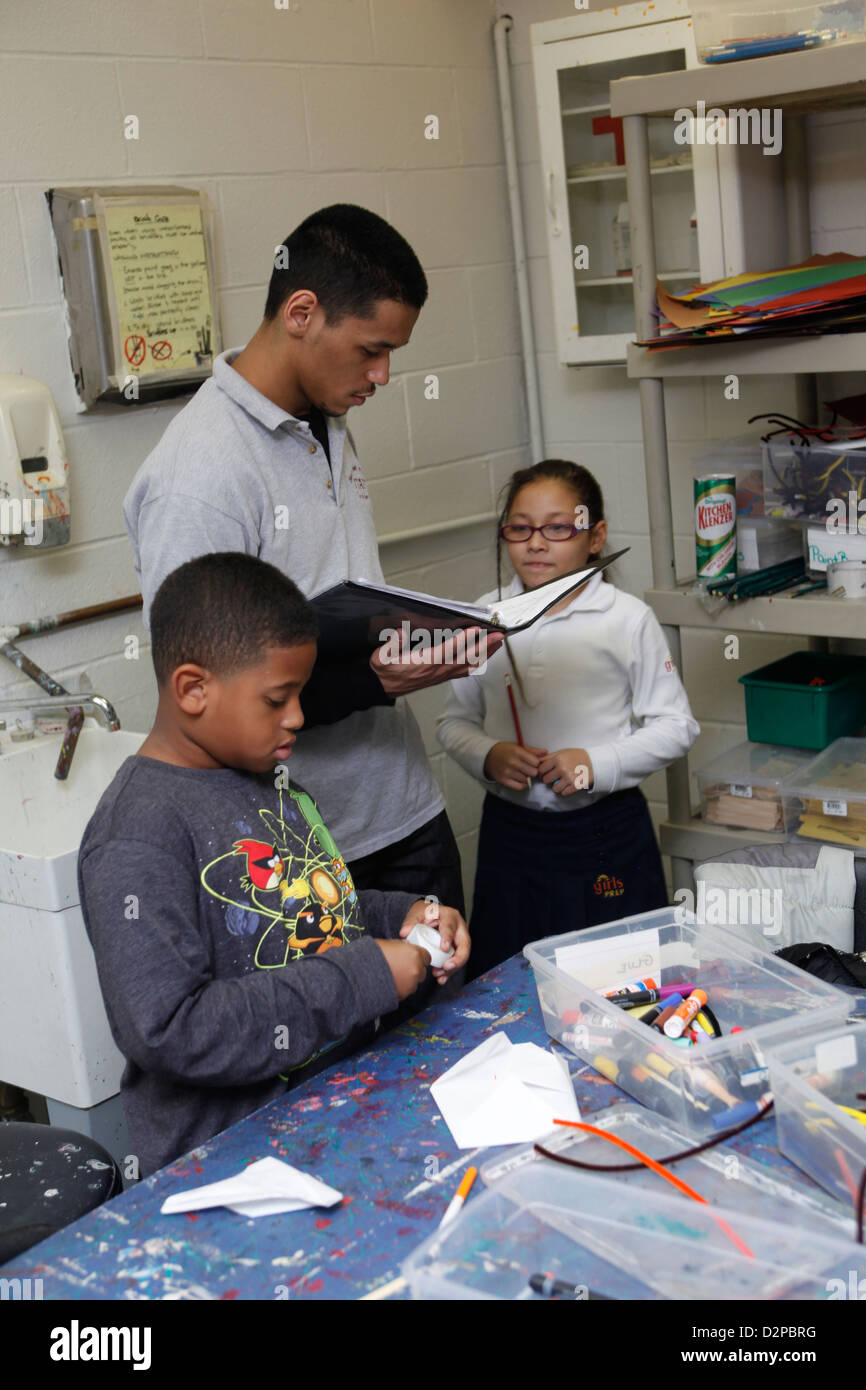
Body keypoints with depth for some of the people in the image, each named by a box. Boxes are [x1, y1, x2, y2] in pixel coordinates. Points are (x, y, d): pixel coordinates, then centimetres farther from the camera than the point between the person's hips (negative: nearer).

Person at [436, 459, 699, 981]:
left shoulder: (628, 619, -4)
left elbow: (676, 725, -1)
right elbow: (455, 720, 12)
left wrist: (599, 764, -15)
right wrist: (488, 757, -9)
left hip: (606, 834, -2)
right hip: (510, 834, 3)